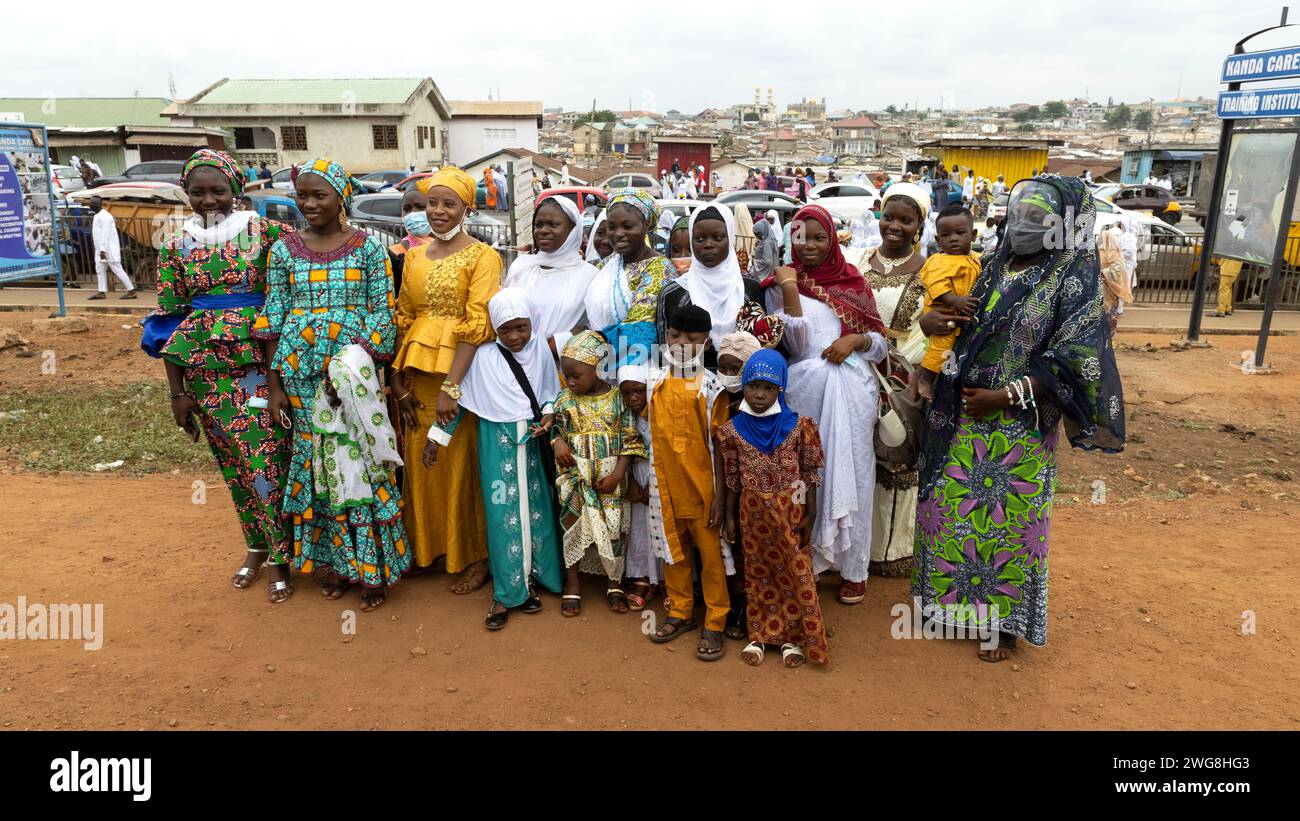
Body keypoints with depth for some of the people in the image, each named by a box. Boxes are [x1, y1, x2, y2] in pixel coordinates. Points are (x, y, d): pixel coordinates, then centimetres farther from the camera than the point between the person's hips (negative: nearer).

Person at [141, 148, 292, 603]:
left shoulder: (262, 231, -1)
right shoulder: (175, 246, 6)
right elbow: (169, 321, 7)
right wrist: (178, 392, 5)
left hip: (260, 363, -3)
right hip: (206, 368, 3)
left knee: (266, 459, -4)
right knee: (233, 462, 12)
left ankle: (279, 557, 12)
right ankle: (257, 545, 30)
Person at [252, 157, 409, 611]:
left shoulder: (368, 247, -2)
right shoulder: (283, 250, 5)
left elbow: (384, 314, -4)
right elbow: (273, 320, 6)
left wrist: (354, 368, -15)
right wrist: (274, 385, 2)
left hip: (354, 369, -3)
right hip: (302, 372, 3)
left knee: (358, 460, 0)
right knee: (317, 462, 9)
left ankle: (374, 565, 13)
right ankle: (339, 560, 23)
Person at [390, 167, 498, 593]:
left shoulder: (483, 256, -7)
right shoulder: (414, 256, 11)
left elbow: (478, 325, -16)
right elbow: (403, 318, 12)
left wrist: (451, 385, -21)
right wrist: (398, 378, 3)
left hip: (460, 372, -6)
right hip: (418, 373, 6)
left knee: (463, 464, 3)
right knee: (421, 462, 13)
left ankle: (475, 555, 19)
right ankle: (431, 546, 31)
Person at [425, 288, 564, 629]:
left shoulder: (541, 350, 0)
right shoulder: (483, 356, -5)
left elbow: (552, 392, 10)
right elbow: (459, 396, 1)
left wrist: (549, 415, -9)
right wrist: (437, 436, 3)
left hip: (533, 442, 2)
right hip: (497, 443, -2)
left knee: (535, 510, 9)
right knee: (503, 514, -1)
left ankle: (530, 579, 26)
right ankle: (506, 593, 9)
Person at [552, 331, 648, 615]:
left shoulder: (619, 398, -8)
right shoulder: (565, 399, -2)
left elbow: (630, 441, -6)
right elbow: (555, 428, 10)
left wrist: (617, 475, -12)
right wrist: (558, 442, -13)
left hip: (610, 478, -1)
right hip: (575, 477, 1)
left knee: (614, 529, 6)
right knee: (573, 527, 4)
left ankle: (614, 584, 25)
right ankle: (572, 585, 20)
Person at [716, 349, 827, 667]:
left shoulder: (798, 426, -11)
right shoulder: (733, 429, -5)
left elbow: (811, 473, -4)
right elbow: (732, 477, 3)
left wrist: (809, 516, -5)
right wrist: (729, 516, 5)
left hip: (790, 510, -2)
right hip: (753, 511, 2)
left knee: (795, 572, 7)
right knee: (758, 572, 15)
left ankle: (792, 637, 23)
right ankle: (759, 635, 28)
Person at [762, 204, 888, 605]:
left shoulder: (852, 281, 10)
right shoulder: (779, 286, 4)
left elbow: (881, 343, 10)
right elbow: (794, 345, -8)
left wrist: (855, 339, -10)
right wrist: (789, 289, -13)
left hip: (853, 388, 2)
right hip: (806, 388, -1)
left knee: (852, 474, 5)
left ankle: (854, 567, 18)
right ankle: (804, 562, 18)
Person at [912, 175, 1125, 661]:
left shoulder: (1074, 275, -10)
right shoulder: (995, 267, 6)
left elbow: (1072, 357, -15)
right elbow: (960, 323, 16)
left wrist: (1005, 396, -18)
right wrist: (930, 320, -7)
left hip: (1020, 424, -5)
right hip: (962, 416, 6)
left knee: (1008, 516, 5)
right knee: (949, 504, 12)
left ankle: (1006, 620, 24)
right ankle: (955, 599, 33)